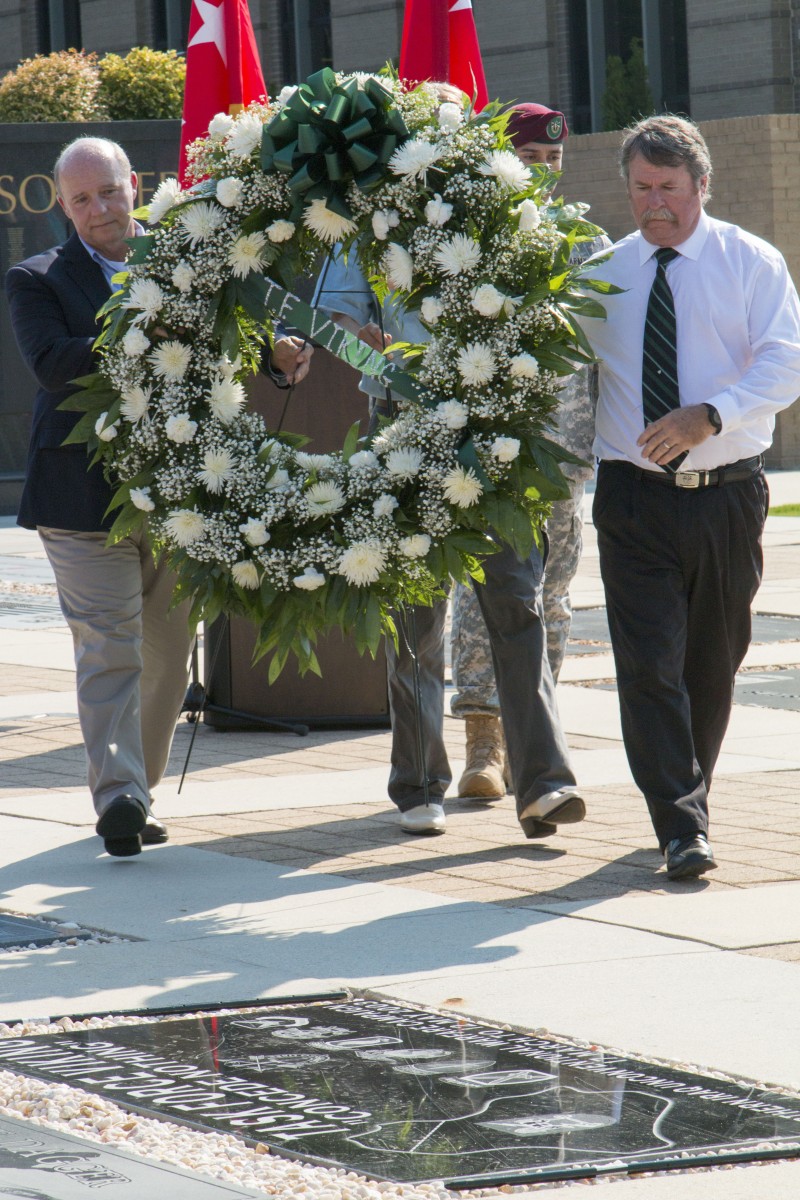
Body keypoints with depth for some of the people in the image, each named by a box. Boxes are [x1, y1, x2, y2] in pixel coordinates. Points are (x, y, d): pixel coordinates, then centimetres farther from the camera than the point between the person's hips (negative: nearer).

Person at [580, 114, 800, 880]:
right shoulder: (603, 274, 9)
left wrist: (708, 415, -26)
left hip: (727, 494, 0)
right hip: (635, 499, 1)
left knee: (713, 664, 10)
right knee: (650, 664, -10)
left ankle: (687, 799, 28)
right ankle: (681, 829, -12)